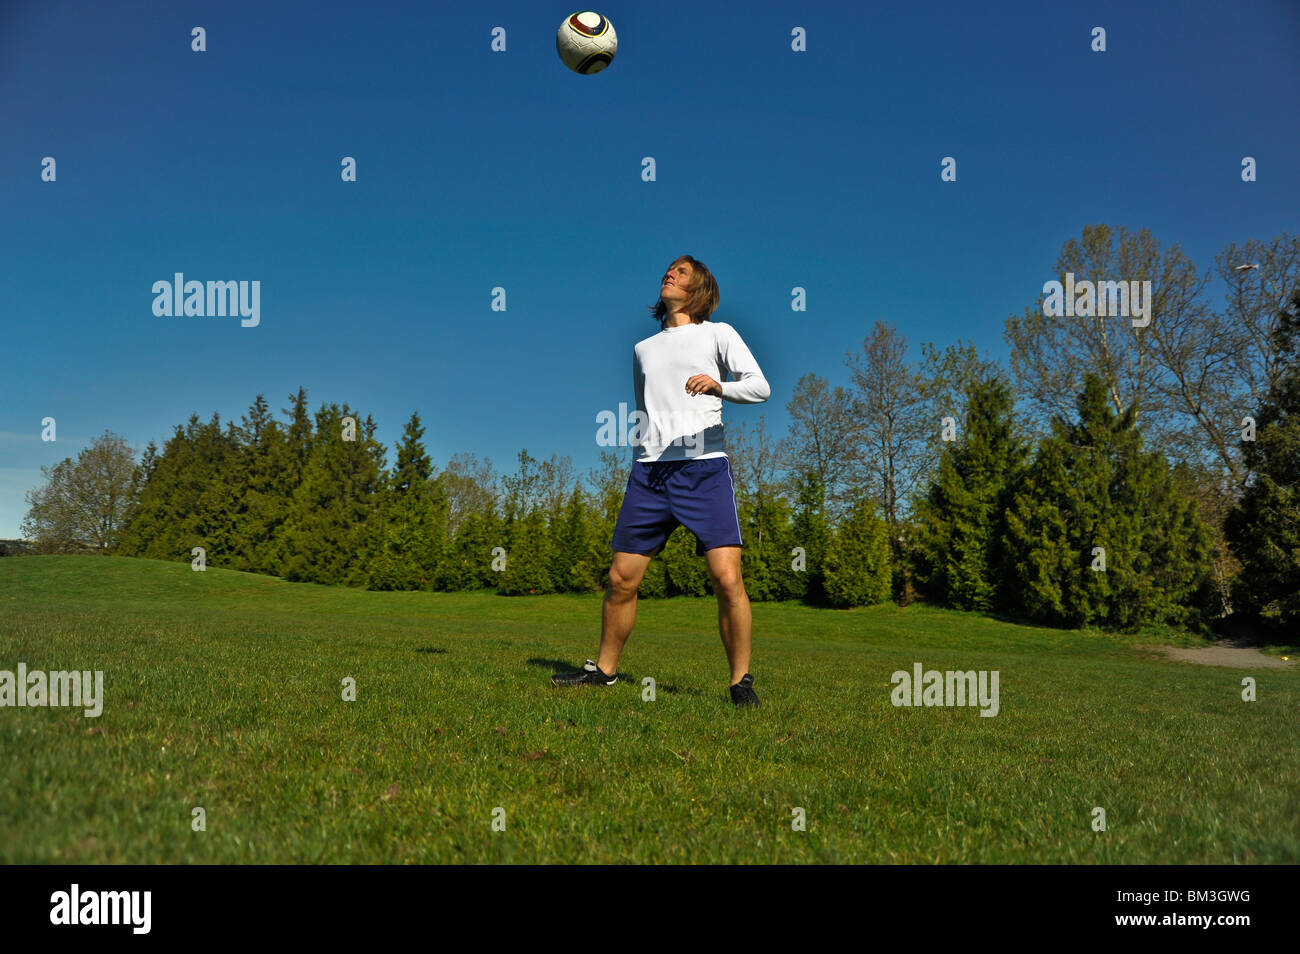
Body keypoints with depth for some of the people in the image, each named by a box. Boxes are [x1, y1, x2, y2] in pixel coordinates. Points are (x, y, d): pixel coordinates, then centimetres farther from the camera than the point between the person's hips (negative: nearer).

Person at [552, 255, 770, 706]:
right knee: (621, 580, 2)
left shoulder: (717, 333, 9)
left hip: (704, 468, -4)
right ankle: (604, 669, 20)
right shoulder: (642, 348, 22)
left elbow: (760, 386, -3)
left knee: (728, 579, -15)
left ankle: (740, 681, 0)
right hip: (649, 470, 4)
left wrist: (718, 385, -22)